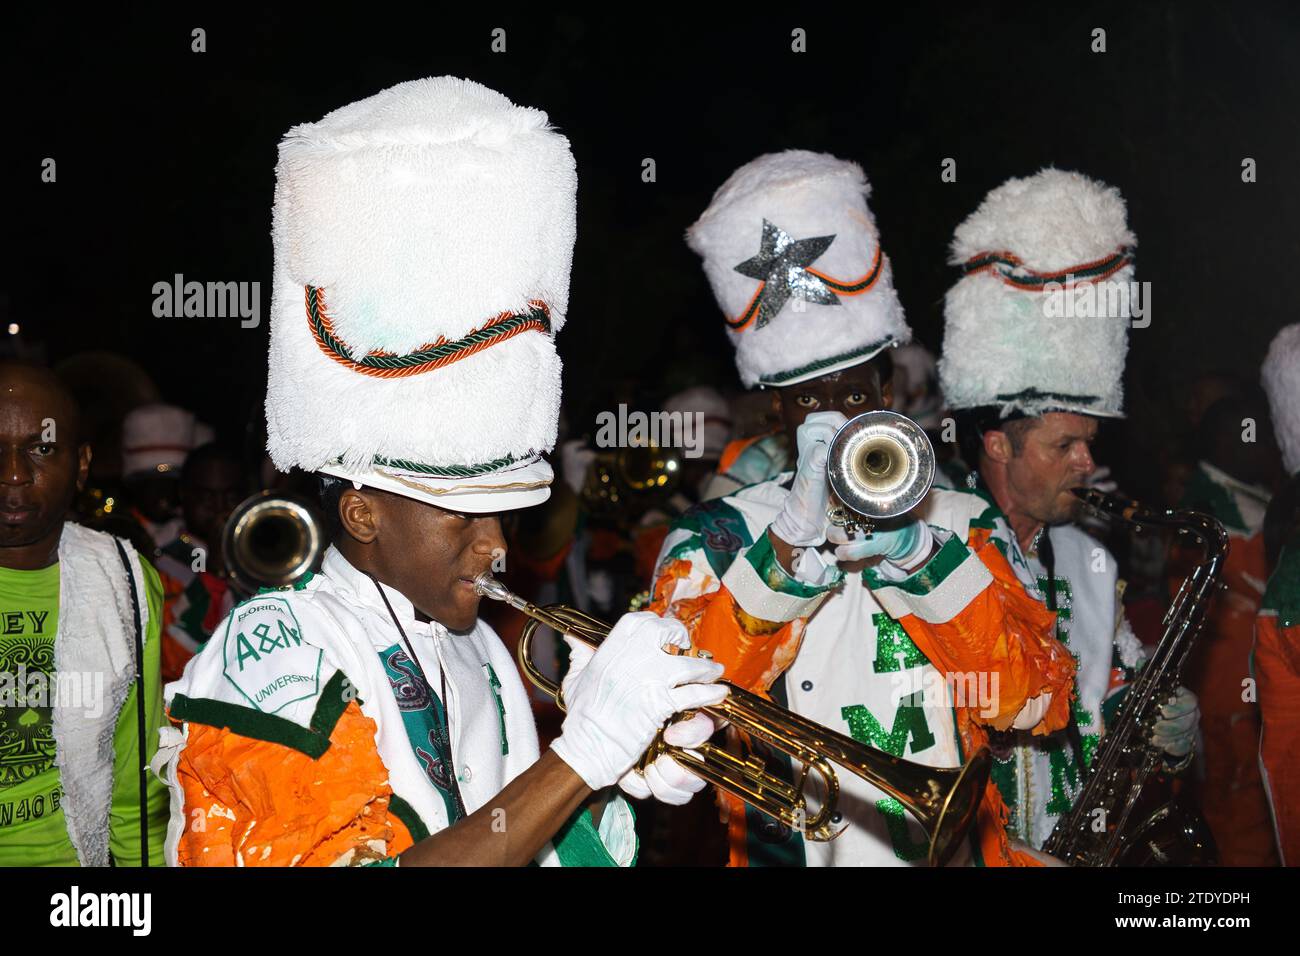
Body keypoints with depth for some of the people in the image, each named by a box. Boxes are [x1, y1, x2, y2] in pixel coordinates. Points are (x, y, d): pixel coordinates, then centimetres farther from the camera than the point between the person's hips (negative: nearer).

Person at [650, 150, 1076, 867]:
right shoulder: (711, 540, 6)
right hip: (789, 850, 0)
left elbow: (1038, 704, 0)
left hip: (955, 849, 0)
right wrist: (798, 538, -16)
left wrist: (914, 552, -10)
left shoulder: (961, 524, 11)